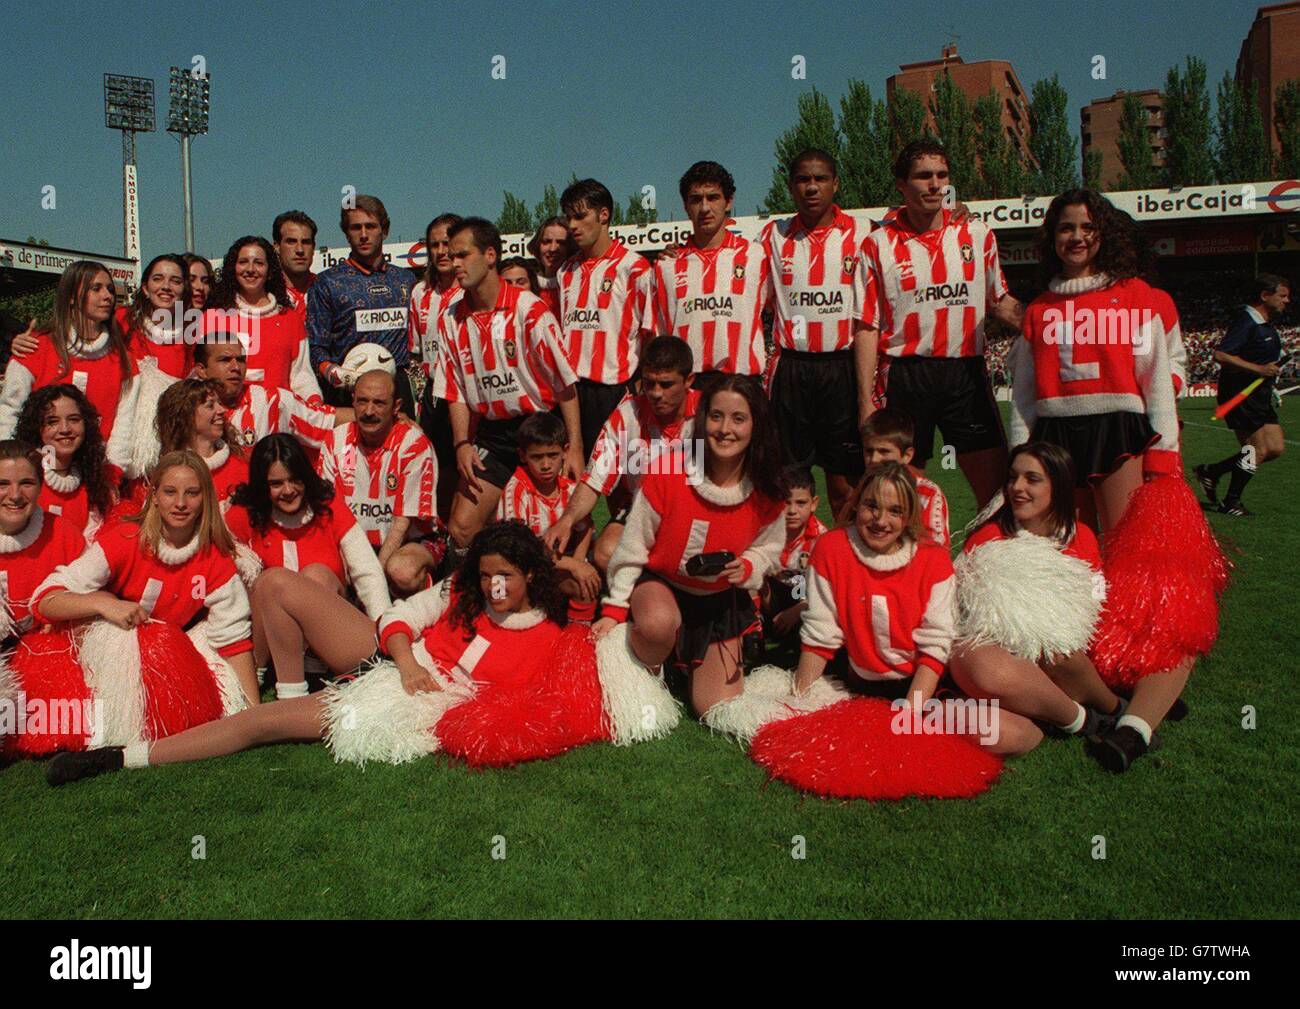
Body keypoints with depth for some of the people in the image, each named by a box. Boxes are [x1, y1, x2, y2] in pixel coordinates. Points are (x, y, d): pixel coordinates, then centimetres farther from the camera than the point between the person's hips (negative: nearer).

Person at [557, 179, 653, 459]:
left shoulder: (633, 267, -2)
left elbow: (649, 333, -3)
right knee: (570, 467, 4)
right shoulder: (566, 270, 17)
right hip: (570, 388, 5)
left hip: (612, 386, -5)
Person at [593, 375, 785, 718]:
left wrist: (746, 567, -19)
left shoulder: (767, 494, -14)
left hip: (720, 599, 3)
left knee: (717, 710, -1)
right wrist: (614, 609, -10)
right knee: (659, 623, -41)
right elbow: (633, 548, -13)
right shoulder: (668, 475, -23)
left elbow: (767, 548, 4)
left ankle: (690, 660, 32)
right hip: (659, 585, -3)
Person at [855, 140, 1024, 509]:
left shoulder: (978, 234, 8)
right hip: (906, 377, -2)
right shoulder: (878, 245, 1)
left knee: (996, 483, -1)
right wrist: (866, 401, -6)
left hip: (967, 372, 2)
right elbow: (867, 327, -1)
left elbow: (999, 302, 18)